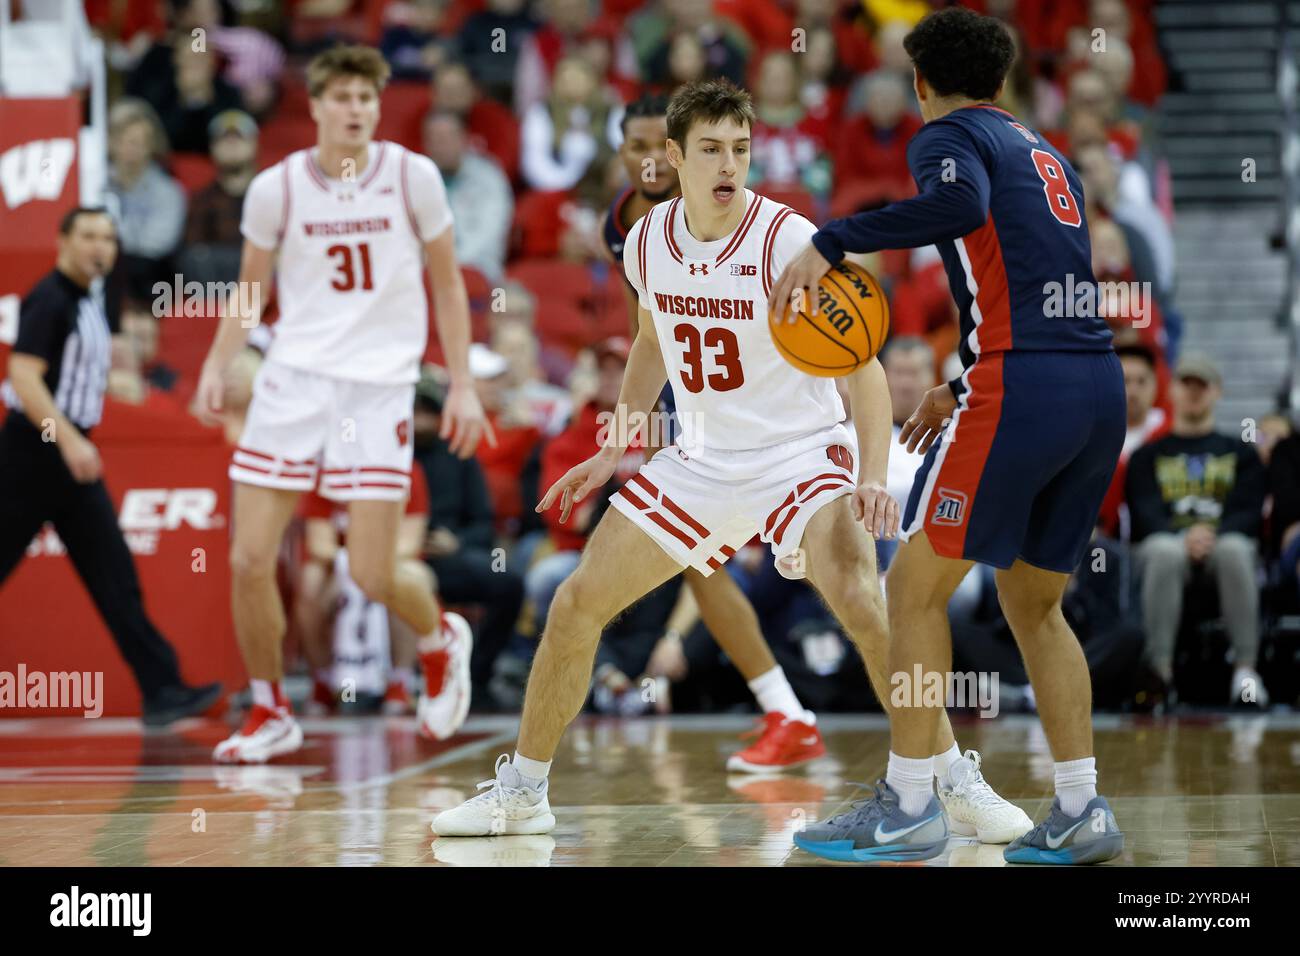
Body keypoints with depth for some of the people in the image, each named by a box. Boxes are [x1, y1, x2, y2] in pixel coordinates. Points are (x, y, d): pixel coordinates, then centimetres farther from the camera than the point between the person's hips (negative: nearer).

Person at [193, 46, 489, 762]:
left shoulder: (412, 177, -3)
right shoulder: (276, 188, 0)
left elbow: (447, 285, 7)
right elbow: (250, 293, 11)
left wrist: (463, 385, 1)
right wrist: (217, 365, -5)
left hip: (379, 385, -2)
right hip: (293, 379, 2)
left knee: (372, 576, -7)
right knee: (249, 561, -5)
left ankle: (443, 642, 27)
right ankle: (271, 713, 15)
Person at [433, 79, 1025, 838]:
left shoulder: (788, 240, -19)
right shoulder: (649, 242, -3)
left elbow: (864, 363, -22)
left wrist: (872, 478, -35)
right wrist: (613, 450, 17)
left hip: (801, 453, -5)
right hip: (704, 458, 5)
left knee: (861, 602, -29)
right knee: (576, 605, 1)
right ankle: (520, 793, 18)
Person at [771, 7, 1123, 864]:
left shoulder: (950, 135, 1)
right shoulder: (1045, 155, 24)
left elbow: (960, 205, -23)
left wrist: (832, 243, -21)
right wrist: (961, 390, 33)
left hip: (1021, 389, -8)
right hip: (1101, 384, 8)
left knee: (916, 587, 3)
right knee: (1035, 603, 17)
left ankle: (909, 809, 3)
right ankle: (1081, 814, 12)